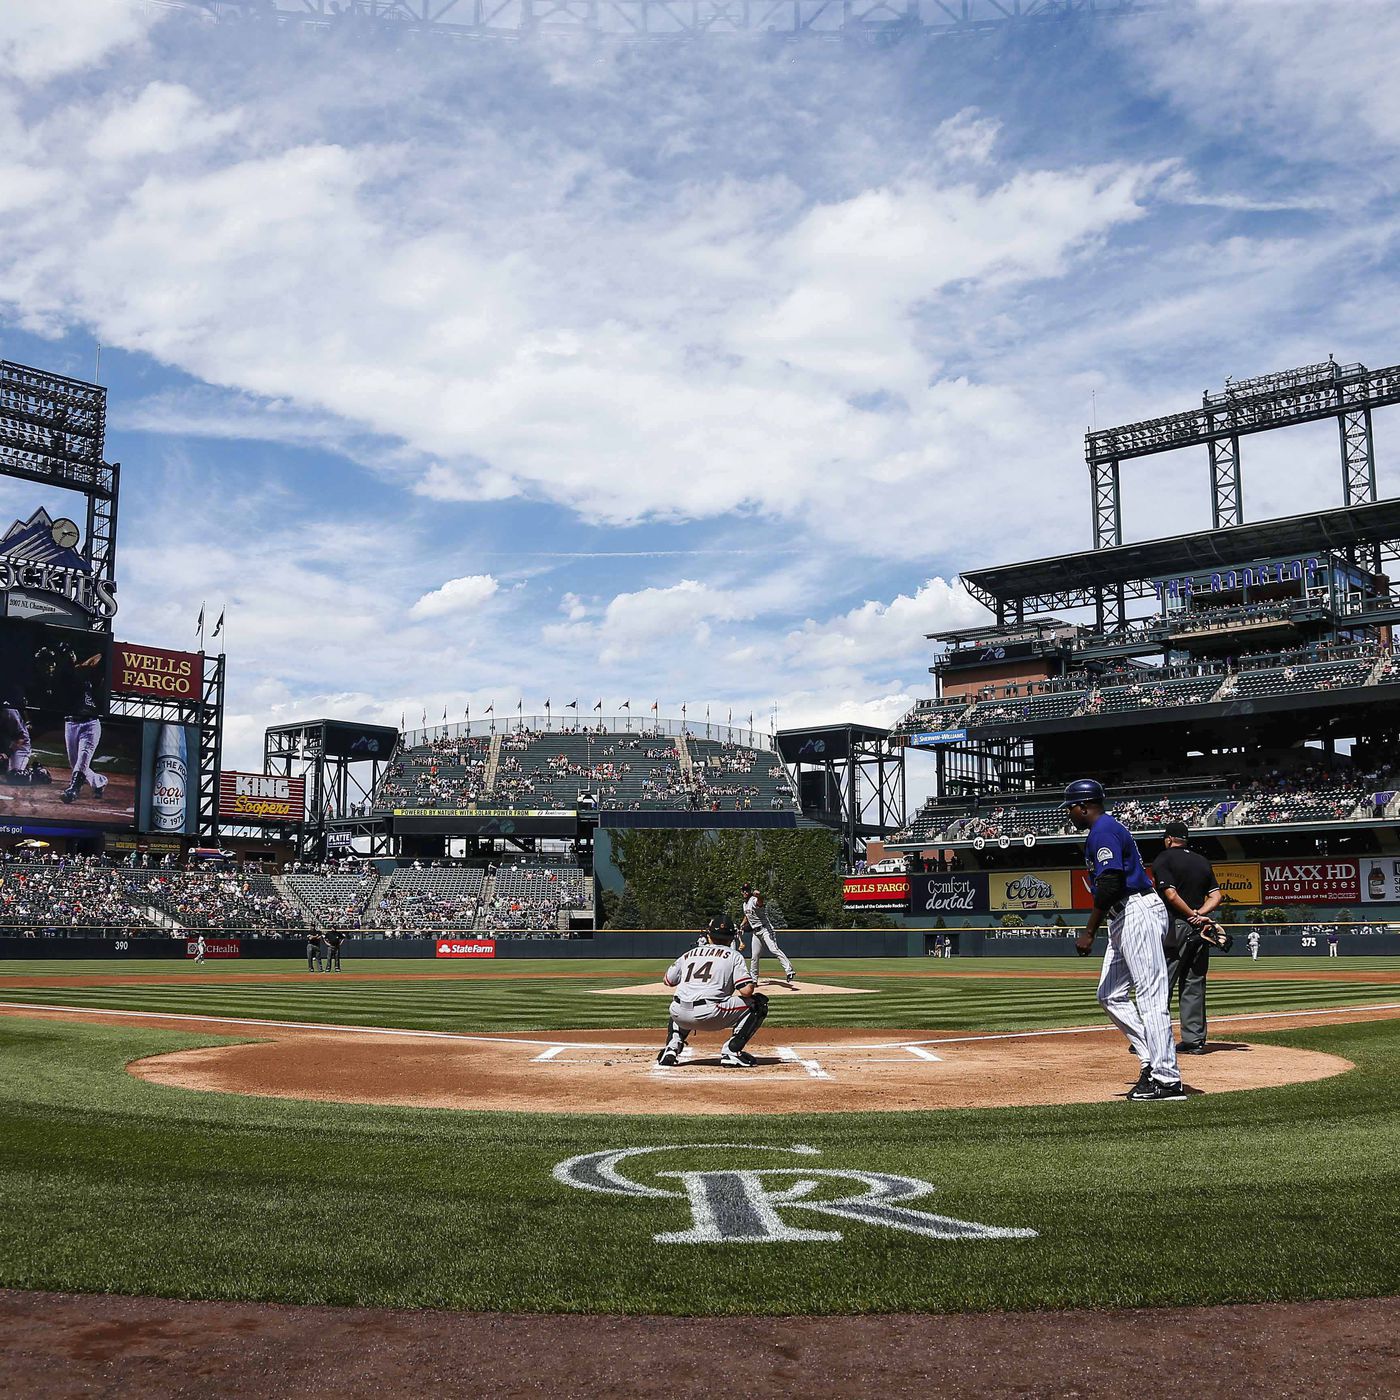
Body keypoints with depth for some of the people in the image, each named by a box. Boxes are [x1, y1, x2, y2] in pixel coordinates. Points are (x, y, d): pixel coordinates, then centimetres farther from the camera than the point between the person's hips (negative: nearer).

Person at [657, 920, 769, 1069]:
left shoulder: (689, 954, 22)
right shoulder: (733, 955, 10)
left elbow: (668, 981, 34)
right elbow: (746, 990, -3)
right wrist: (753, 984, 21)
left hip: (680, 1016, 5)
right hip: (710, 1015, -5)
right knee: (759, 1003, 10)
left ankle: (672, 1047, 15)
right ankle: (731, 1051, 1)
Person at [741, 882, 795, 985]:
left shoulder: (755, 900, -12)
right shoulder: (745, 904, 15)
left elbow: (760, 901, -38)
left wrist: (759, 895, -57)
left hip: (765, 929, -8)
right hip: (755, 932, 9)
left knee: (774, 949, -24)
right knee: (754, 956, 10)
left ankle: (789, 971, -32)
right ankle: (753, 979, 21)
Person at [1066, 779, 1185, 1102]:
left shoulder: (1103, 831, -12)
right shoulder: (1105, 829, 21)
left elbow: (1109, 886, -21)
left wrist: (1089, 932, -20)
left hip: (1137, 912, -11)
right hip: (1124, 918, 11)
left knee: (1151, 996, -11)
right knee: (1111, 995, 12)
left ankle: (1167, 1081, -12)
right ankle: (1152, 1062, 12)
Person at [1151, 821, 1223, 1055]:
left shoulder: (1163, 860, -4)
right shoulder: (1202, 861, 16)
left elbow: (1172, 895, -15)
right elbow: (1216, 896, 8)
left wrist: (1194, 915, -9)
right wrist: (1200, 914, -4)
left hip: (1174, 929, -6)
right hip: (1199, 931, 6)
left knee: (1162, 984, -4)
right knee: (1194, 985, 9)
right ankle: (1195, 1040, 10)